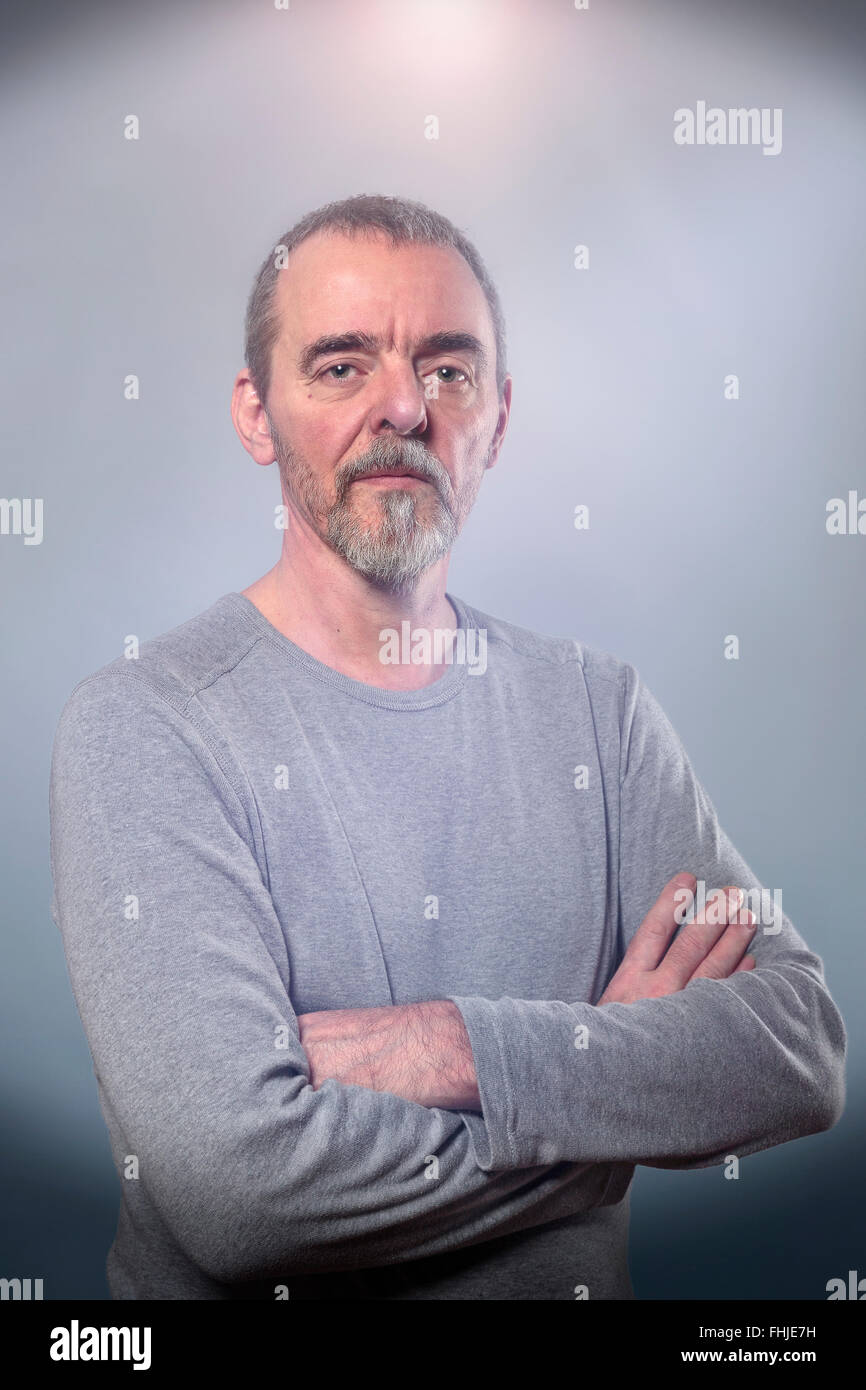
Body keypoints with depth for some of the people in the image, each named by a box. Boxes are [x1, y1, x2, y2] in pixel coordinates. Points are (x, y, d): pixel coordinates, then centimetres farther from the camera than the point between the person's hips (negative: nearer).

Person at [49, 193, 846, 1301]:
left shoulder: (597, 703, 1)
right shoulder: (141, 725, -12)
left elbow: (803, 1054, -7)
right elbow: (229, 1177, -22)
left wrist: (454, 1046, -20)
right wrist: (631, 1077, -11)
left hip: (571, 1288, 3)